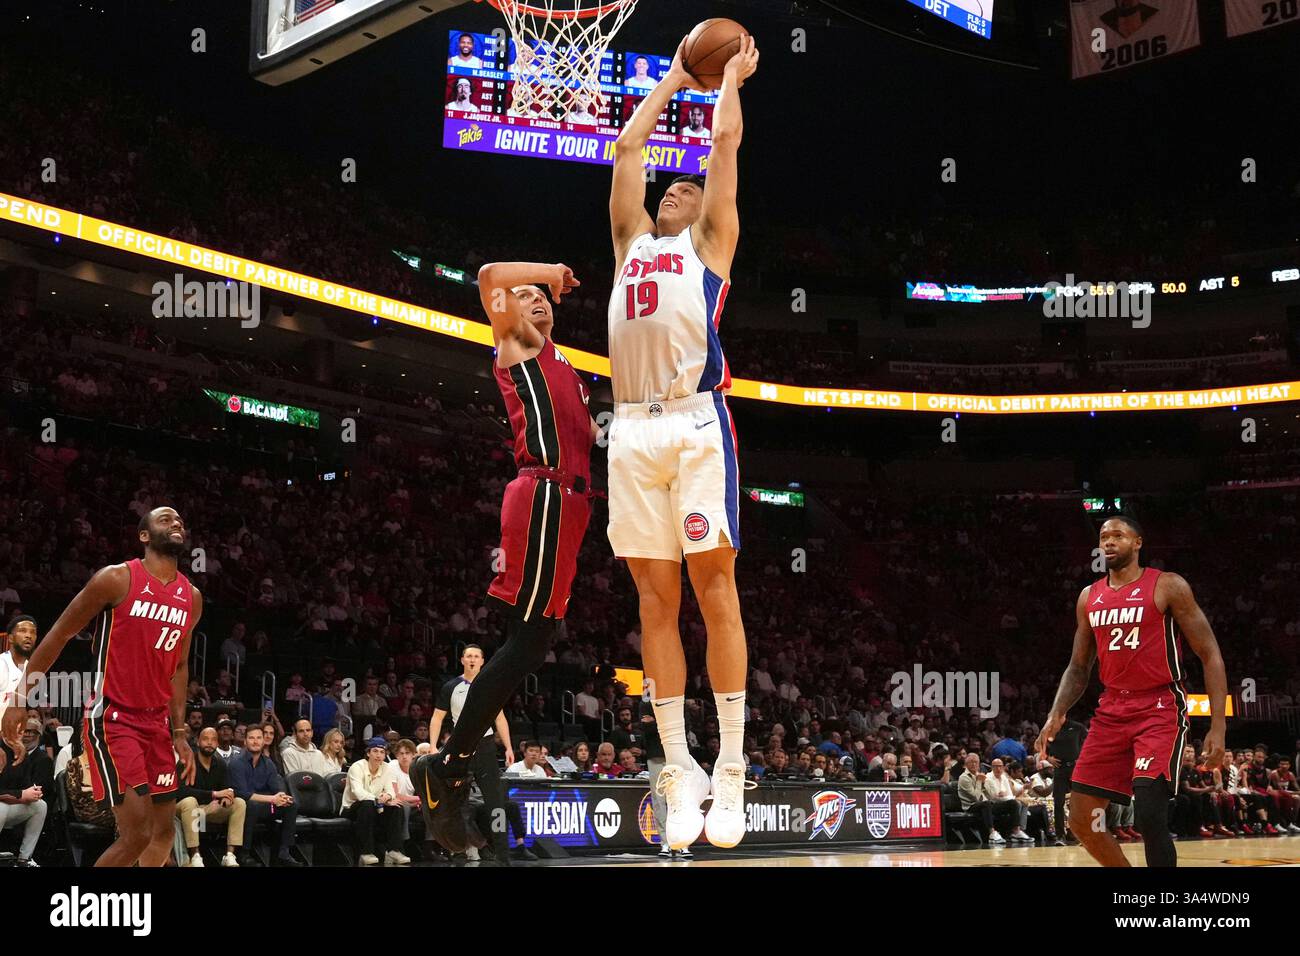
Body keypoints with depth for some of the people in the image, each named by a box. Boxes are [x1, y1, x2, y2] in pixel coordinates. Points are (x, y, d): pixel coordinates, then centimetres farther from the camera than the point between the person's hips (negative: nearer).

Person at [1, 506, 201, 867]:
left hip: (156, 722, 7)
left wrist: (179, 734, 14)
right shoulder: (116, 579, -10)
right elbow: (59, 635, -4)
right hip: (112, 718, -7)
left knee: (163, 830, 9)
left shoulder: (192, 598, 8)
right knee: (136, 834, -15)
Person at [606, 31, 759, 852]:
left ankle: (730, 769, -5)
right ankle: (679, 771, 4)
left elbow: (725, 141, 16)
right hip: (633, 430, 4)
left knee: (714, 587, -7)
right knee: (656, 600, 1)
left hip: (697, 423, -4)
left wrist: (731, 76, 32)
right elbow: (630, 145, 31)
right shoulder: (632, 241, 27)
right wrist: (674, 80, 41)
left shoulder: (710, 242, 16)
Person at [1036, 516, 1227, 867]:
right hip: (1112, 712, 6)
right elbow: (1078, 667, 17)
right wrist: (1057, 714, 0)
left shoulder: (1168, 587, -6)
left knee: (1149, 814, -22)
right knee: (1081, 819, 3)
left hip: (1161, 710, -6)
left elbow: (1210, 656, -6)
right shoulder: (1089, 597, 11)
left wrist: (1217, 727, -14)